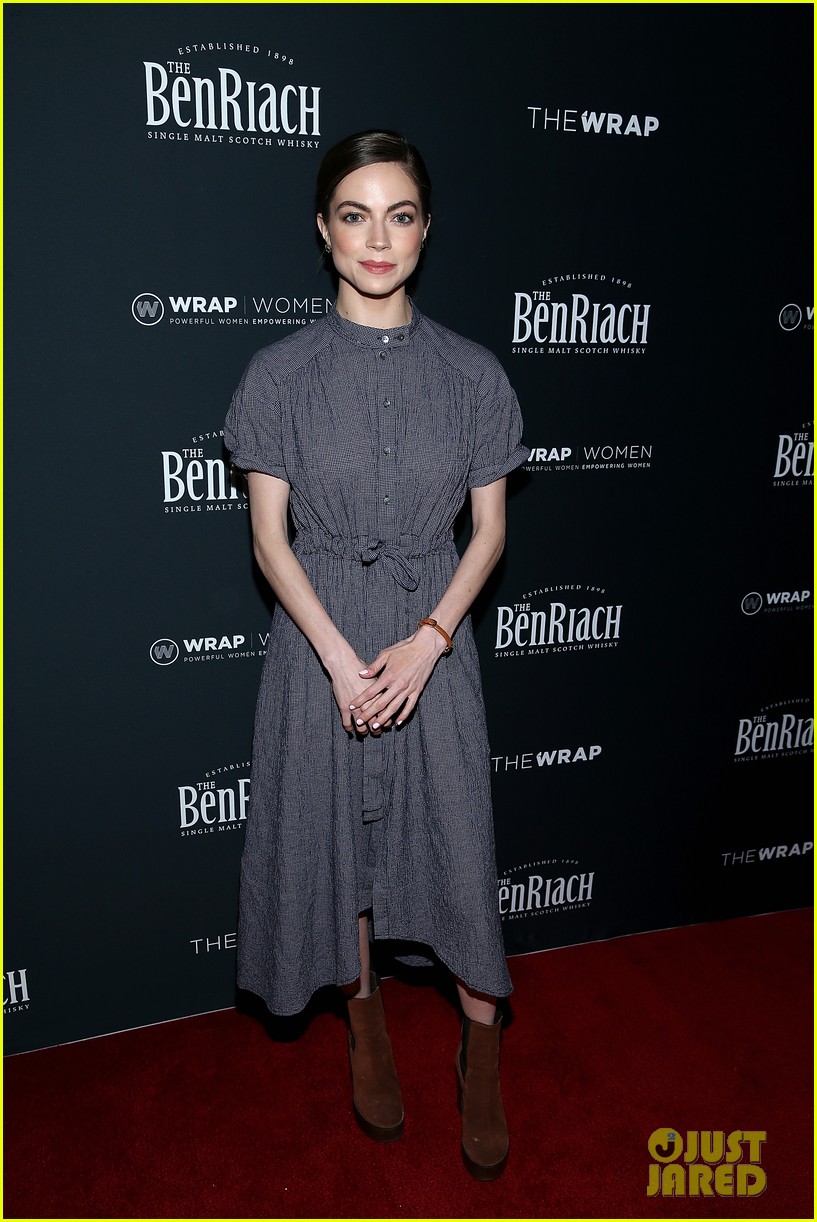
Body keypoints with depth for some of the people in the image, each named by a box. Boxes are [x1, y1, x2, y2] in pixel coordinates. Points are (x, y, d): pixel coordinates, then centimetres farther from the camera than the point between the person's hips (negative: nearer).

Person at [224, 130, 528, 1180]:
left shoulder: (470, 372, 0)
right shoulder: (282, 373, -3)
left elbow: (489, 527, 0)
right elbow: (270, 535, -4)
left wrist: (426, 643, -12)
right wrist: (340, 656, -14)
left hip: (434, 639, 0)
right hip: (320, 641, 0)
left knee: (456, 841, 5)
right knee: (332, 838, 12)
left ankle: (481, 1055, 29)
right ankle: (366, 1023, 38)